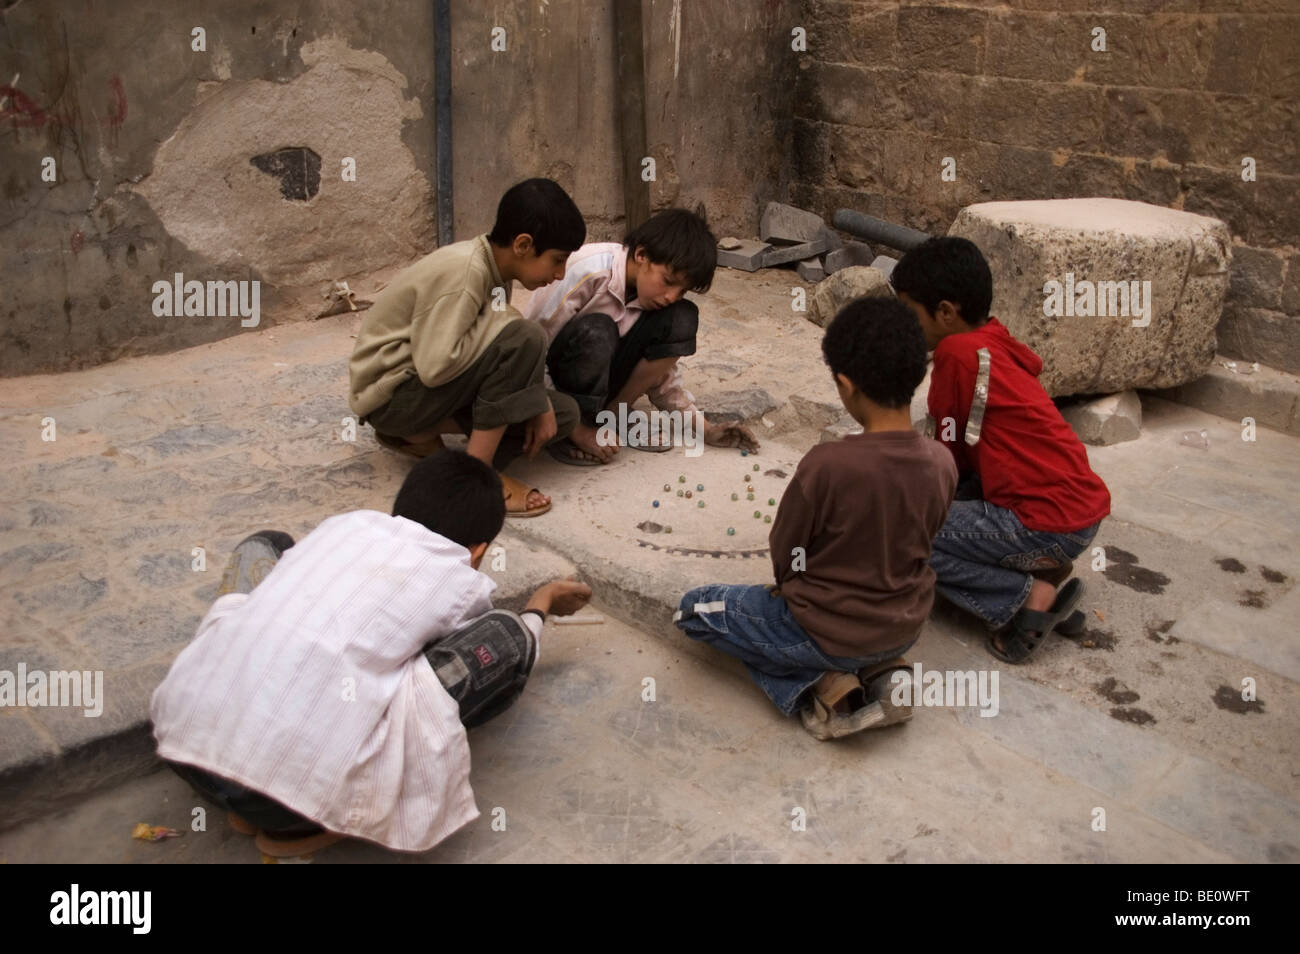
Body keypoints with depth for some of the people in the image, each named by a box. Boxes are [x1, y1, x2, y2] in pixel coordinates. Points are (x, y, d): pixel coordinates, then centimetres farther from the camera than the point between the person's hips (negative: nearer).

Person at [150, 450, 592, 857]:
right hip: (296, 778, -5)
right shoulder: (464, 584, 10)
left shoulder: (348, 521, 20)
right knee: (506, 637, 8)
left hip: (182, 728, 6)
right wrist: (542, 604, 50)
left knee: (267, 546, 31)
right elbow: (501, 653, 32)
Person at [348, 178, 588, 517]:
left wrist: (538, 404, -9)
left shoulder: (493, 269, 3)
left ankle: (417, 434, 5)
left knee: (563, 414, 0)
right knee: (522, 338, -27)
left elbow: (510, 355, 7)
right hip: (389, 394, -9)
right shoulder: (463, 272, -24)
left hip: (430, 389, 9)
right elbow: (434, 367, -30)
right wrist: (499, 319, -19)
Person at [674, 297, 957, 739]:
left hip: (830, 634, -6)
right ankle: (879, 671, 10)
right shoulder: (942, 463, -12)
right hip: (905, 629, 6)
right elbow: (916, 547, 5)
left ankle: (819, 684, -1)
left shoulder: (826, 465, -28)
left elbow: (784, 558, -12)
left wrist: (791, 587, 10)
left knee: (696, 608, 11)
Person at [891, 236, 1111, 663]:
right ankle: (1044, 569, 11)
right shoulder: (995, 344, 10)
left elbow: (951, 458, -5)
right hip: (1081, 507, 9)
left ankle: (1031, 596, -7)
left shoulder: (957, 352, -16)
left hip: (1050, 525, -9)